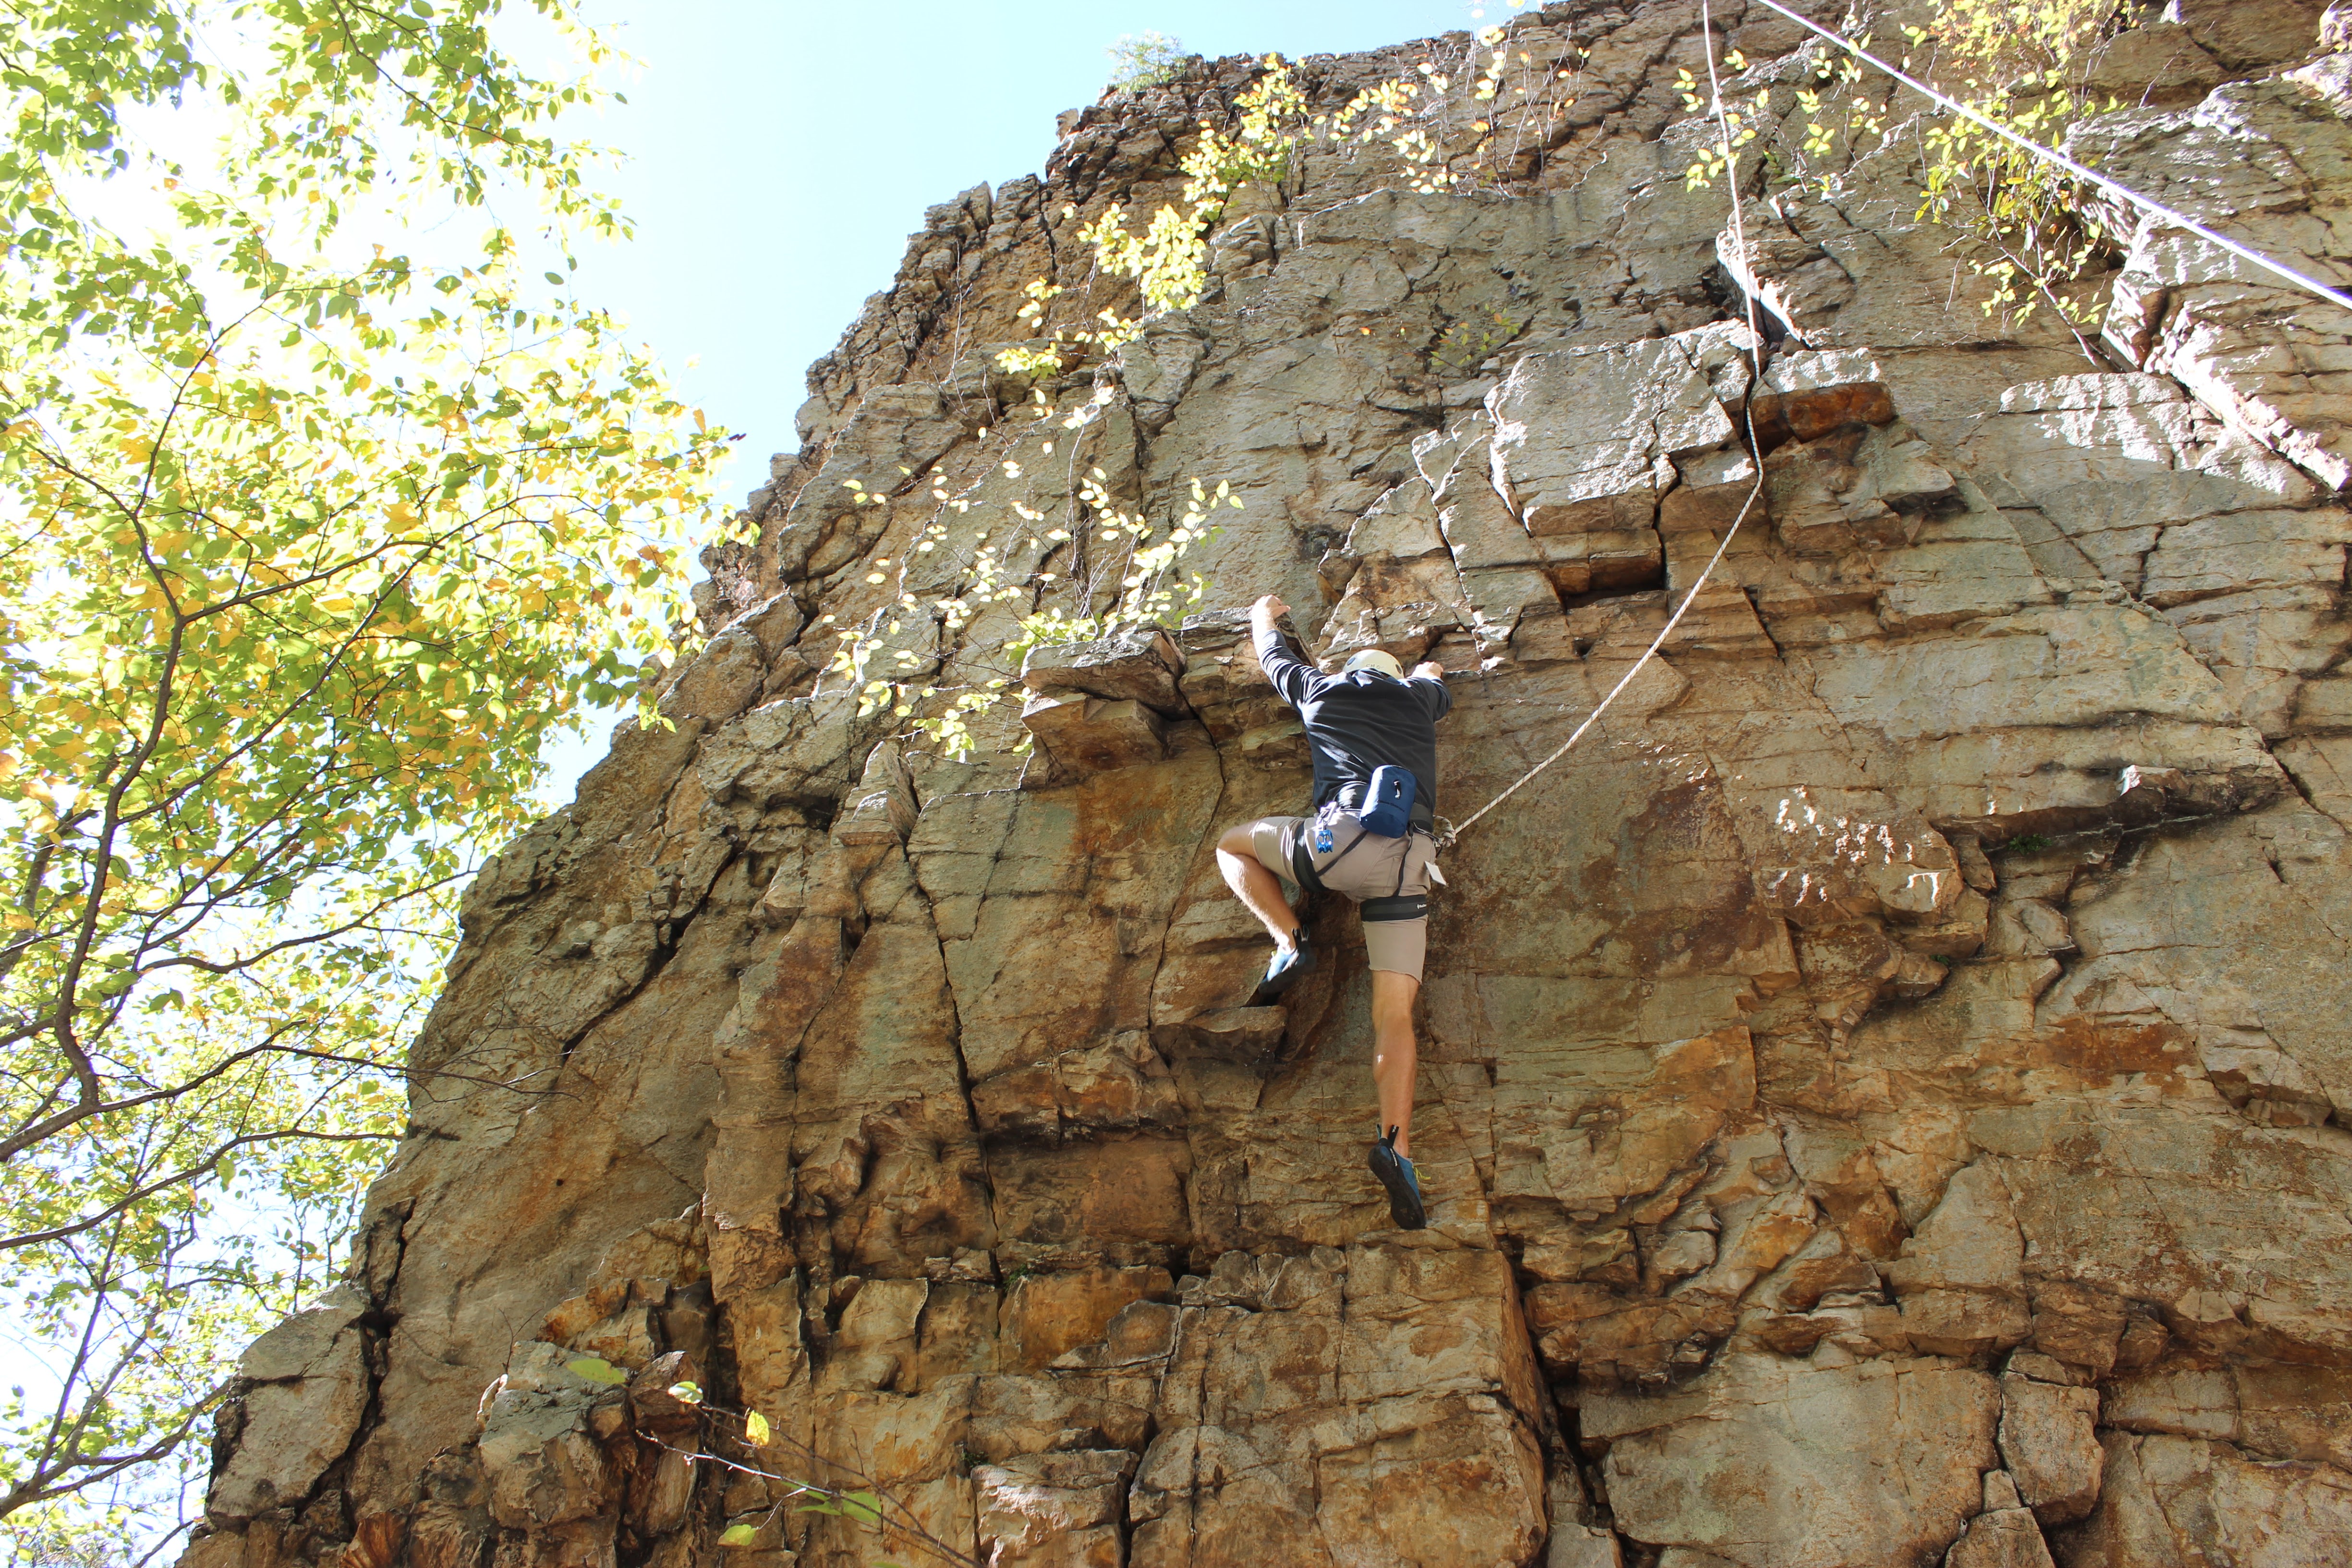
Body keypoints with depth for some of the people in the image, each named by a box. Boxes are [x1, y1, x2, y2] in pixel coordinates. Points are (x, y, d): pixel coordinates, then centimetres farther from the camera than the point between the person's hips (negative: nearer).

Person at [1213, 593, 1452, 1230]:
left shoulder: (1324, 690, 23)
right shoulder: (1418, 697, 28)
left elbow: (1274, 658, 44)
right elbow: (1435, 675, 54)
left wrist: (1264, 618, 64)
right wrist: (1427, 670, 75)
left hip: (1342, 836, -2)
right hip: (1408, 862, 2)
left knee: (1233, 845, 23)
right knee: (1395, 1013, -2)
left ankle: (1290, 941, 2)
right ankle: (1396, 1142, -23)